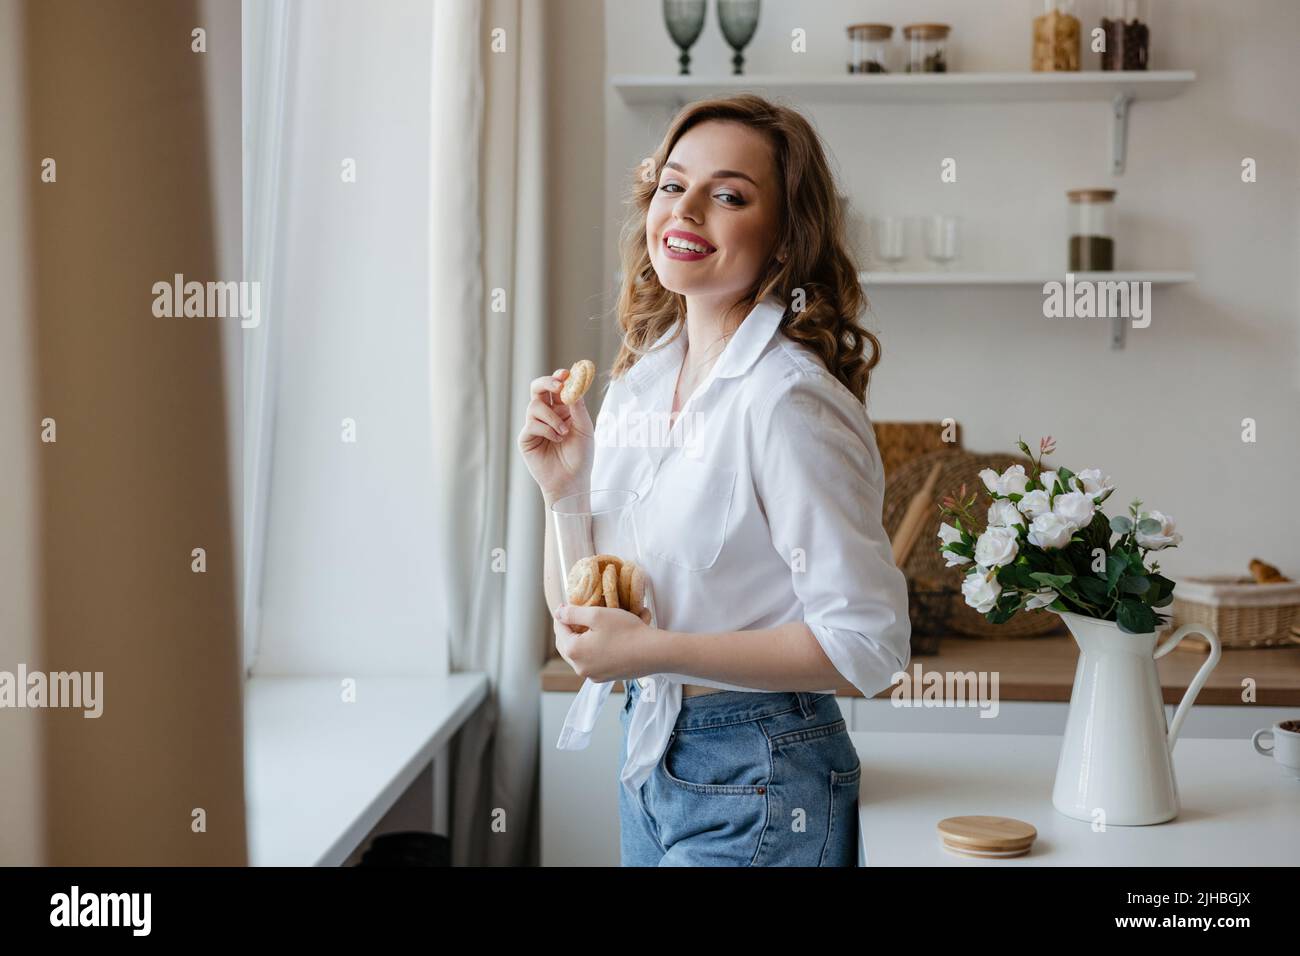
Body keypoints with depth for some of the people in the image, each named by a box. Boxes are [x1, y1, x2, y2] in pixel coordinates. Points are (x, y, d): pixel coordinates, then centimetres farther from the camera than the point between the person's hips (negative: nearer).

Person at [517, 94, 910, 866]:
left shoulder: (788, 400, -20)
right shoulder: (637, 381, 3)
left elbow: (869, 643, -22)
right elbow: (581, 615, 10)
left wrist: (654, 651, -23)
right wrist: (564, 487, -7)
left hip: (756, 783, -7)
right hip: (650, 758, 7)